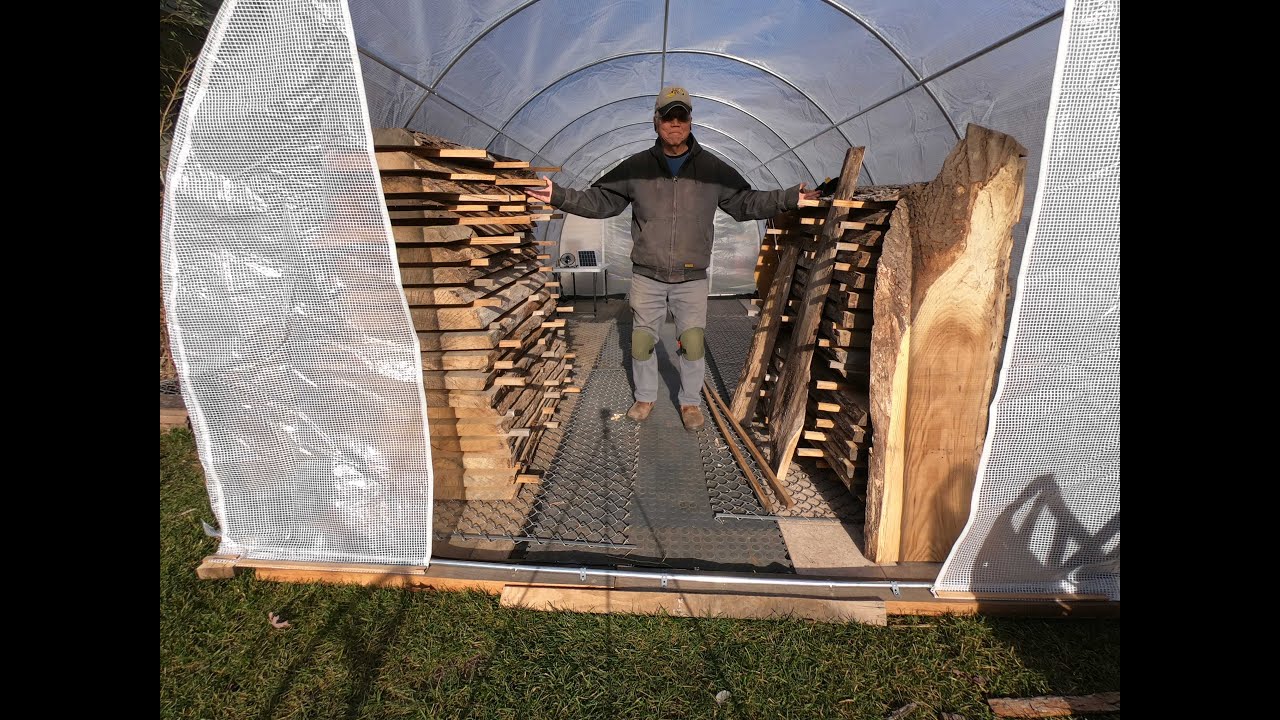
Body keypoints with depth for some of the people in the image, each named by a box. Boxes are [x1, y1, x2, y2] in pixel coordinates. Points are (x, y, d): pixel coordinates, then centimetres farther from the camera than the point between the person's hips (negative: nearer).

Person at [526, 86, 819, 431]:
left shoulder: (713, 169, 3)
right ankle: (645, 397, 31)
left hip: (692, 278, 0)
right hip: (647, 276, 1)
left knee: (693, 344, 2)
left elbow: (746, 202, 8)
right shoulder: (636, 166, 2)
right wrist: (559, 196, -6)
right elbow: (599, 200, 6)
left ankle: (691, 402, 24)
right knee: (642, 341, 9)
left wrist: (789, 198, -4)